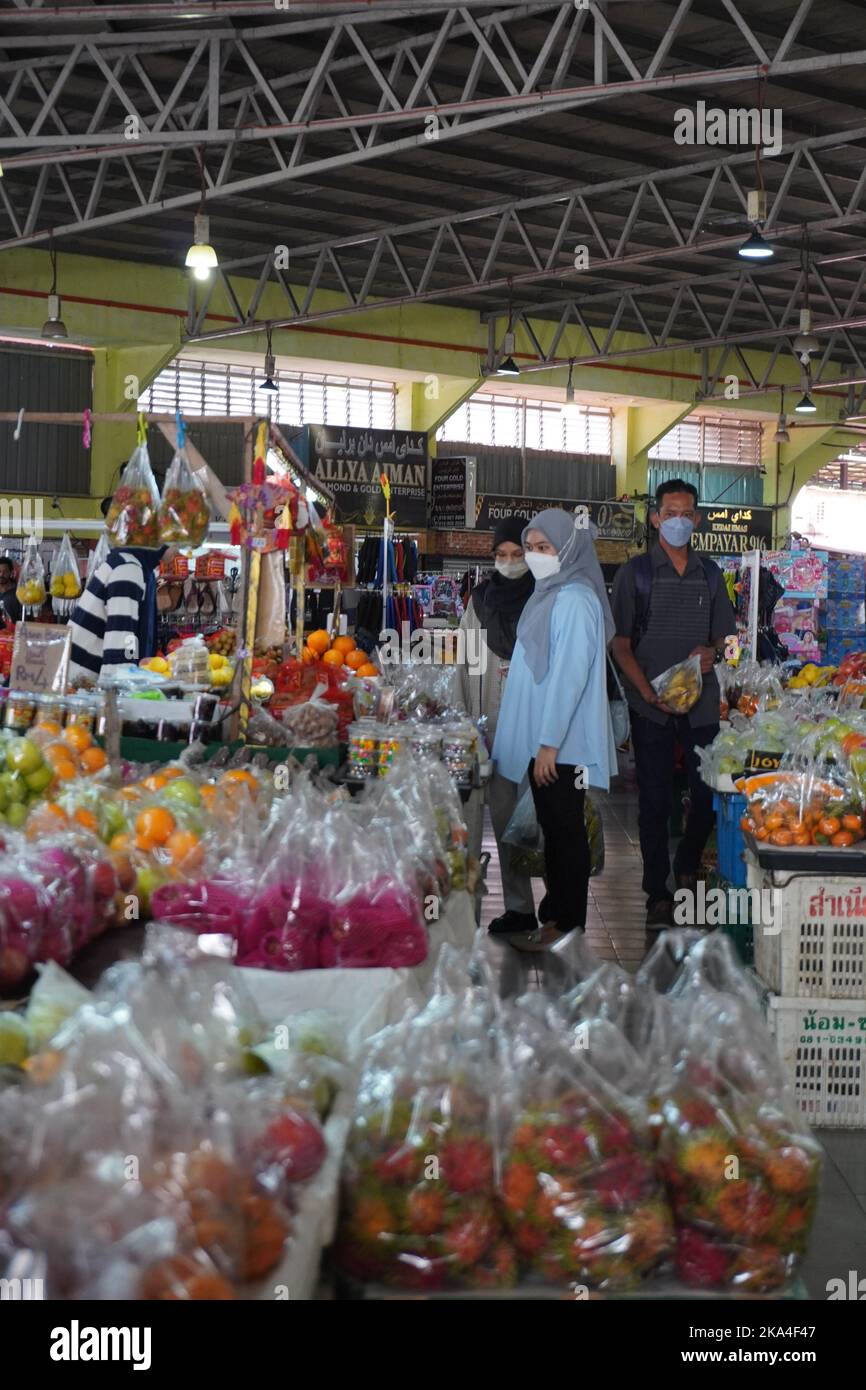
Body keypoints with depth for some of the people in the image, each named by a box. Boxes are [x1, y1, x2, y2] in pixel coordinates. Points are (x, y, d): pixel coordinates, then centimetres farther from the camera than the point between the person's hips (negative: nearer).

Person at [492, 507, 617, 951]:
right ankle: (555, 911, 24)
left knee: (565, 830, 0)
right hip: (542, 738, 9)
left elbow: (570, 676, -21)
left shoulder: (574, 601, -17)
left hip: (562, 745, -9)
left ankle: (566, 925, 8)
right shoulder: (549, 595, 13)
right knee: (553, 828, 15)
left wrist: (549, 743, -21)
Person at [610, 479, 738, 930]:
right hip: (652, 705, -3)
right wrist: (649, 692, -15)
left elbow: (724, 635, 17)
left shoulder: (710, 574, 11)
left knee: (708, 792, 4)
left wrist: (712, 651, -7)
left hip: (702, 702, 3)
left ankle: (687, 869, 30)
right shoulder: (634, 573, 1)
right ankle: (657, 894, 10)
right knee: (655, 799, 1)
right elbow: (621, 644, -2)